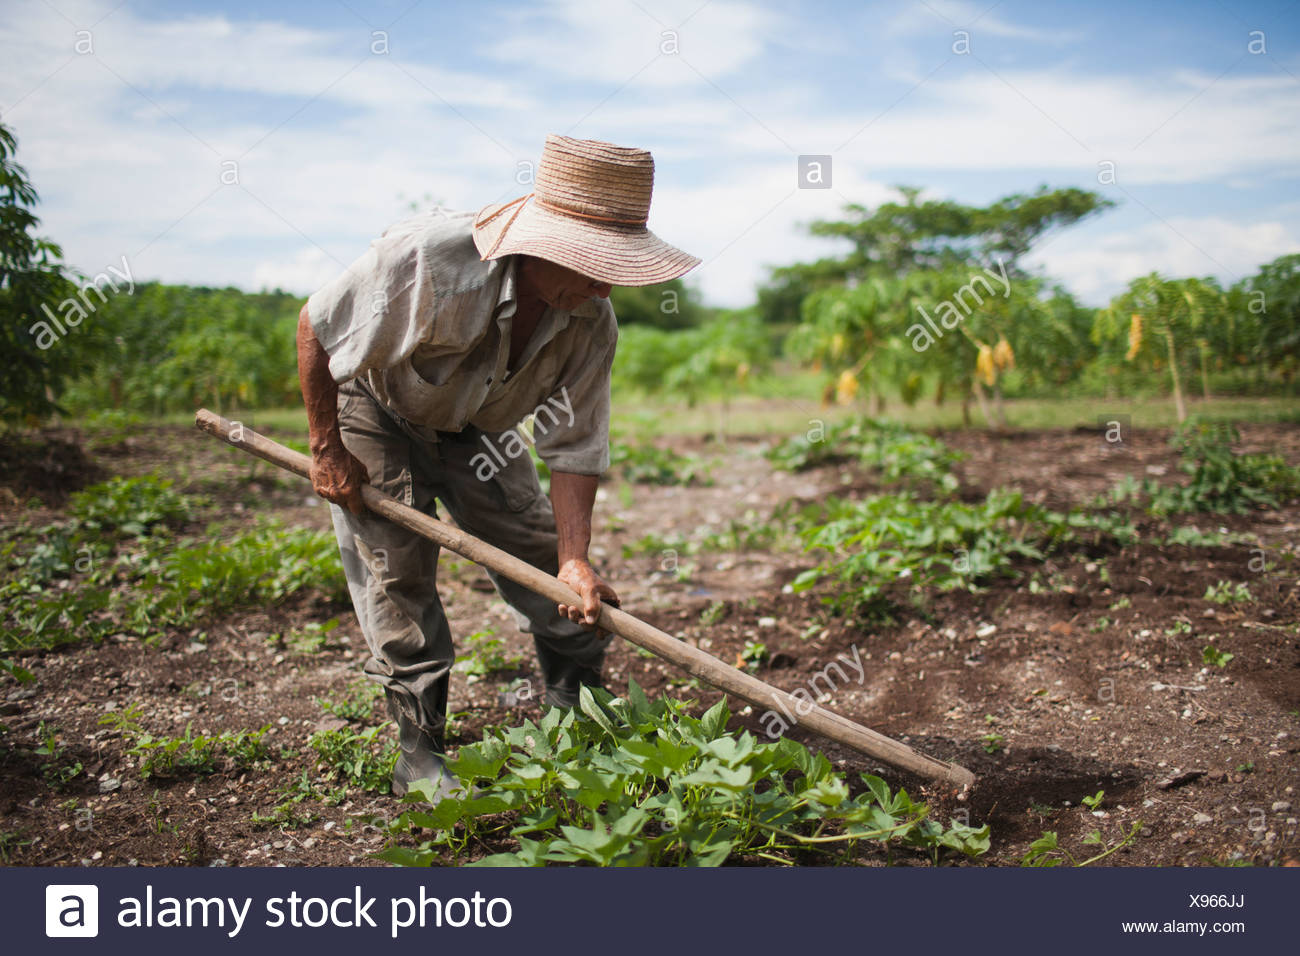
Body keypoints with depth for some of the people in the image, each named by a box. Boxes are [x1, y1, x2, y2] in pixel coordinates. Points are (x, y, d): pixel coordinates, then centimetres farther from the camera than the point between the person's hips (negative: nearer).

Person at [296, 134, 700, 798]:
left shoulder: (590, 322, -25)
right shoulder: (426, 258, -40)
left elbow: (574, 448, -19)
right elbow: (315, 327, -25)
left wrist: (575, 561, -29)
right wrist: (327, 451, -18)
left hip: (473, 428, 4)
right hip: (374, 412, -4)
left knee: (540, 555, 1)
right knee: (395, 573, -8)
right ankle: (420, 751, 6)